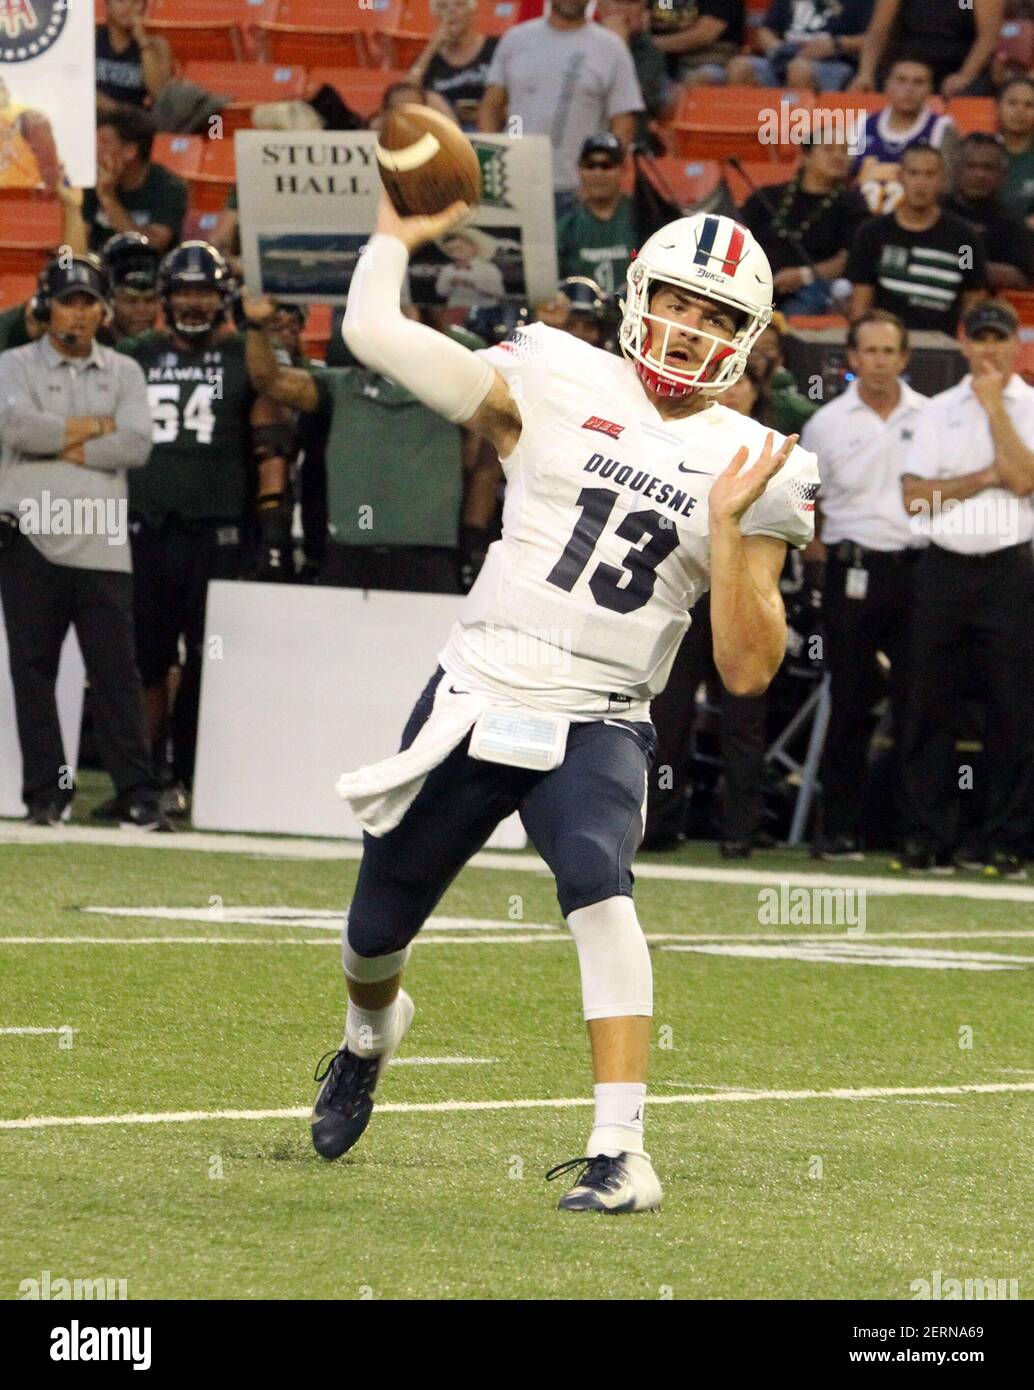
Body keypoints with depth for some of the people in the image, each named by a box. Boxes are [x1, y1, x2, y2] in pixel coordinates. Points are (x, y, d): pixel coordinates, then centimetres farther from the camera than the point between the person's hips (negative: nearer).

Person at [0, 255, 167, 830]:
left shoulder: (124, 372, 13)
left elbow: (138, 444, -2)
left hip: (103, 546, 1)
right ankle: (47, 795, 5)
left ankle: (138, 797, -2)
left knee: (118, 674, -2)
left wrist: (62, 448, -7)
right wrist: (97, 427, -6)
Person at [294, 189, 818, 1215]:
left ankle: (620, 1151, -33)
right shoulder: (554, 388, -4)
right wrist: (396, 234, 2)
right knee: (377, 928, 16)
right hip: (472, 704, 1)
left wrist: (729, 526, -16)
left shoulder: (752, 471, 0)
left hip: (596, 733, -1)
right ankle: (371, 1030, 55)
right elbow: (373, 332, -9)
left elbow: (748, 670, -7)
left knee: (597, 884, -32)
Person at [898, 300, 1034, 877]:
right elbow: (915, 496, 4)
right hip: (944, 568, 3)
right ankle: (930, 837, 5)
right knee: (932, 705, 1)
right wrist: (984, 478, -7)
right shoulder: (940, 411, 14)